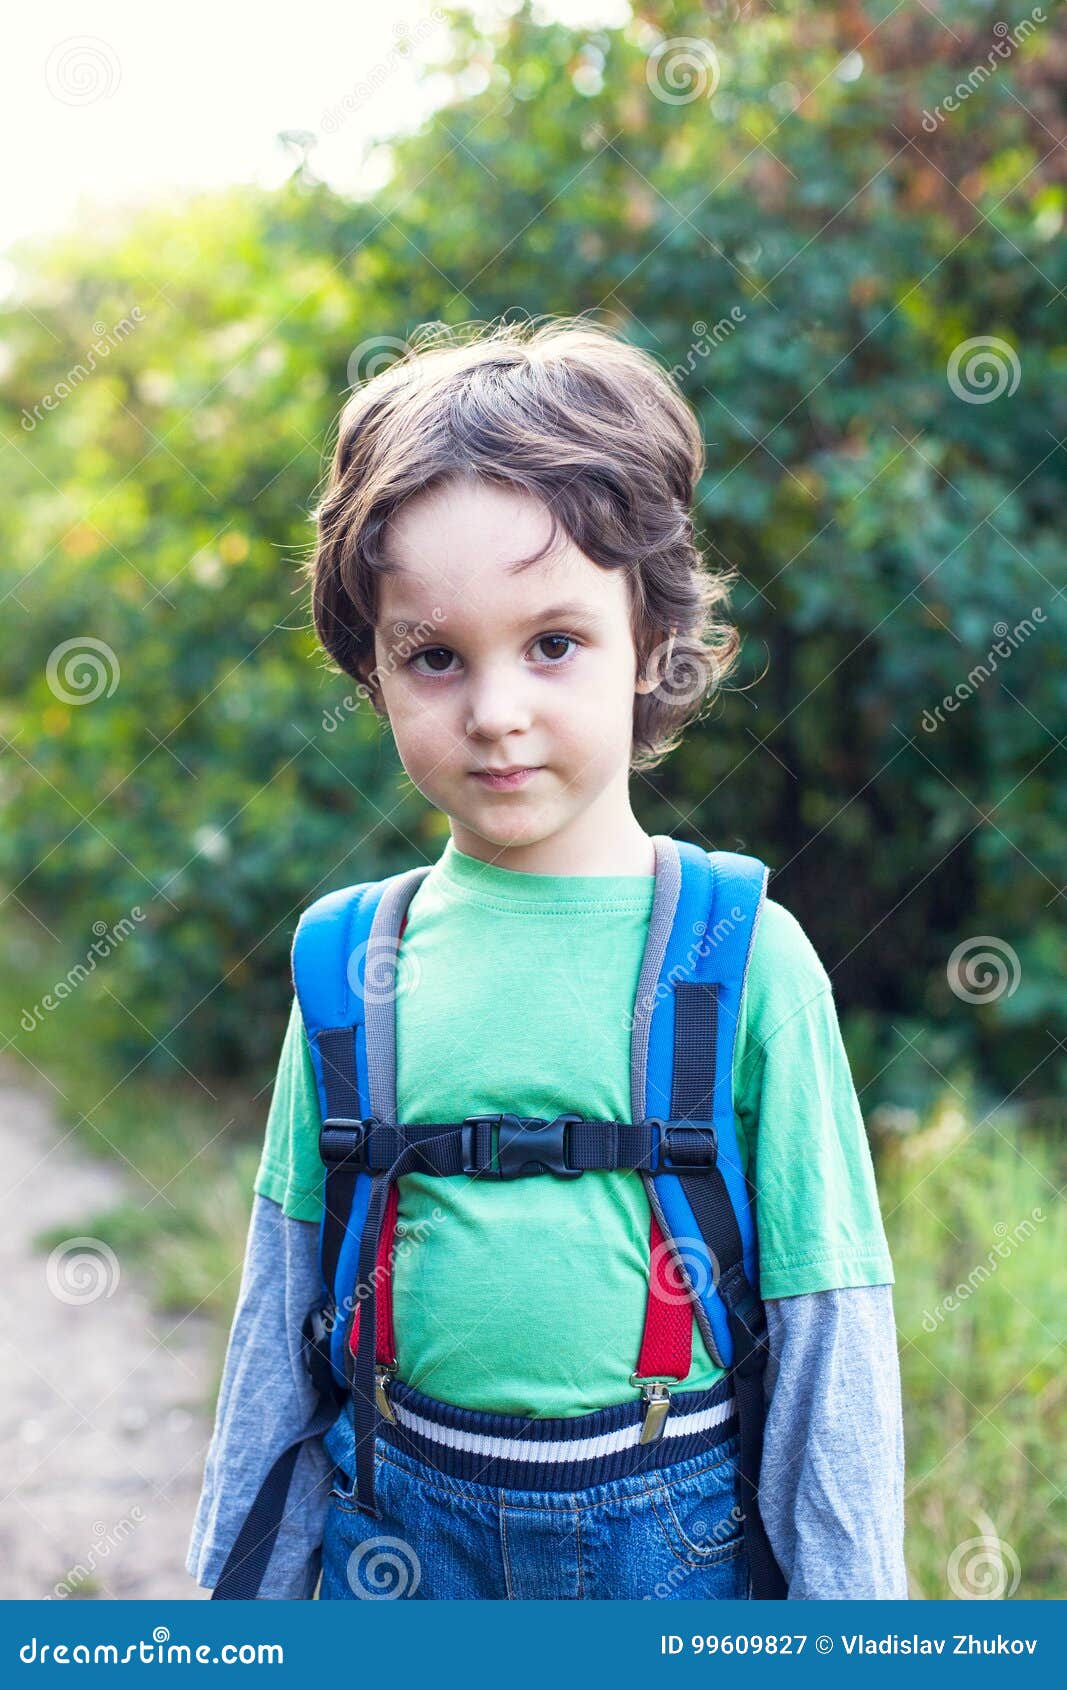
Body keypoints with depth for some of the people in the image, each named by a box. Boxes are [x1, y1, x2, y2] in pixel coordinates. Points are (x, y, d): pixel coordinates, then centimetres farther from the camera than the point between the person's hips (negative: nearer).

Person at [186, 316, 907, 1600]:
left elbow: (826, 1319, -6)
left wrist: (846, 1597, -4)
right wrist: (247, 1589, 10)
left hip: (672, 1539, -2)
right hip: (398, 1528, 2)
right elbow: (288, 1285, 6)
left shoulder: (744, 955, -10)